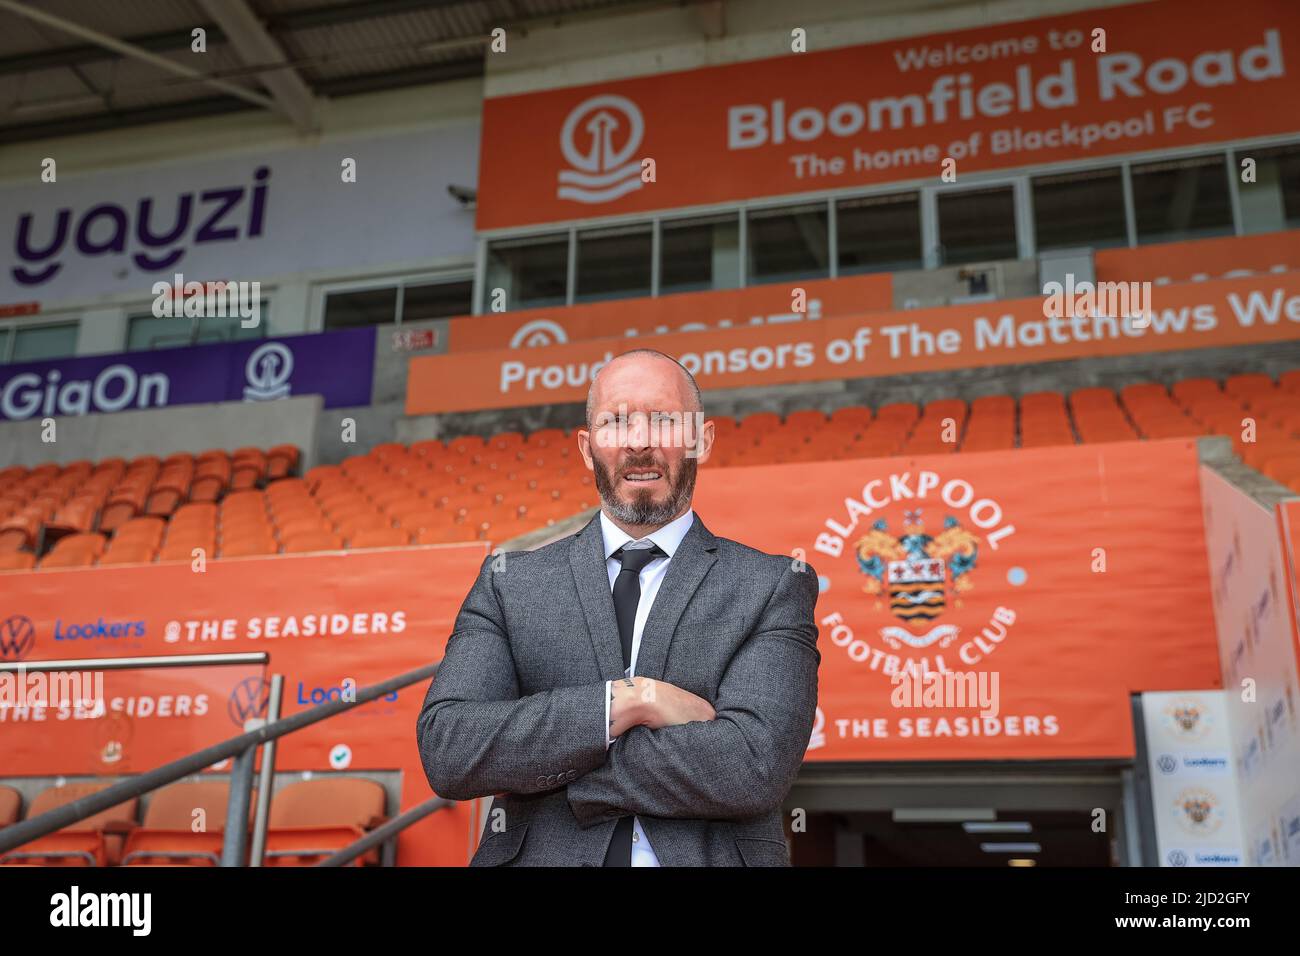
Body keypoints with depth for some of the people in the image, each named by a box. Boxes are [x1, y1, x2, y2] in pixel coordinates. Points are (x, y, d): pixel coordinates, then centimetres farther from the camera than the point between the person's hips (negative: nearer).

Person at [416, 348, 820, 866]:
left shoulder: (775, 586, 1)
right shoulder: (509, 583, 5)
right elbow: (445, 750, -6)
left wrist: (541, 763, -8)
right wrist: (629, 699, -14)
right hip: (542, 858, 1)